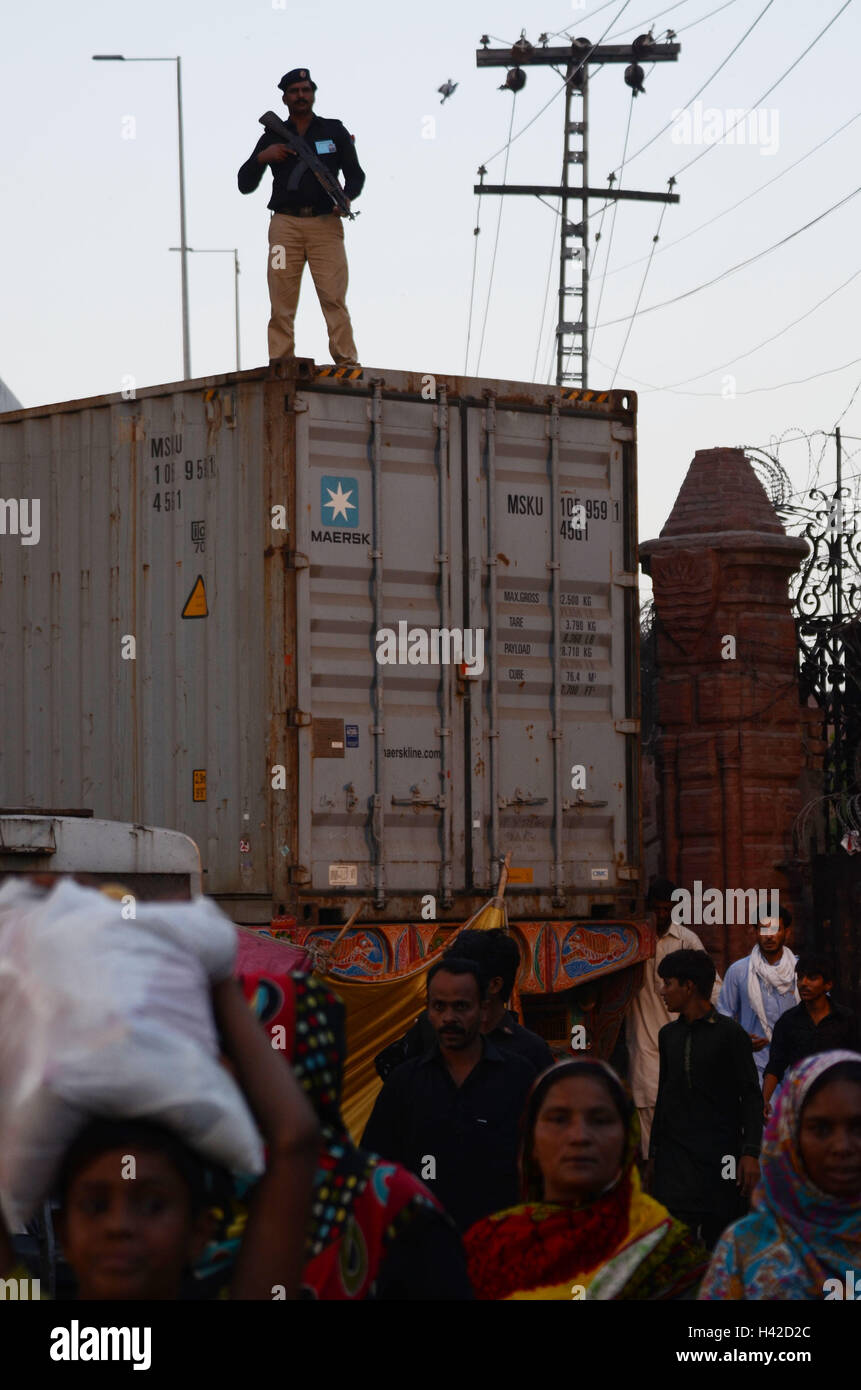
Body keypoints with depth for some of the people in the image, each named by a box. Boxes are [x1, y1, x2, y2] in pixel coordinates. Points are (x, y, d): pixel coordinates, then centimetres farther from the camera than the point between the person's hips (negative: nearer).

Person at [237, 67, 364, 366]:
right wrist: (261, 157, -5)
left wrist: (346, 197, -7)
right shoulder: (272, 137, 16)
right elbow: (245, 185, 13)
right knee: (281, 302, -6)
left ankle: (347, 361, -14)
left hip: (325, 223, -1)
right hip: (285, 224, 1)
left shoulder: (334, 131, 16)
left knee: (334, 297, -12)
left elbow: (355, 174, 15)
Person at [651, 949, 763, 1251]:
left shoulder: (730, 1033, -3)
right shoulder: (669, 1034, 14)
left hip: (719, 1155, -4)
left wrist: (750, 1153, -13)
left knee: (718, 1236, -1)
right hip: (675, 1155, 4)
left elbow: (751, 1096, -5)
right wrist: (654, 1152, 18)